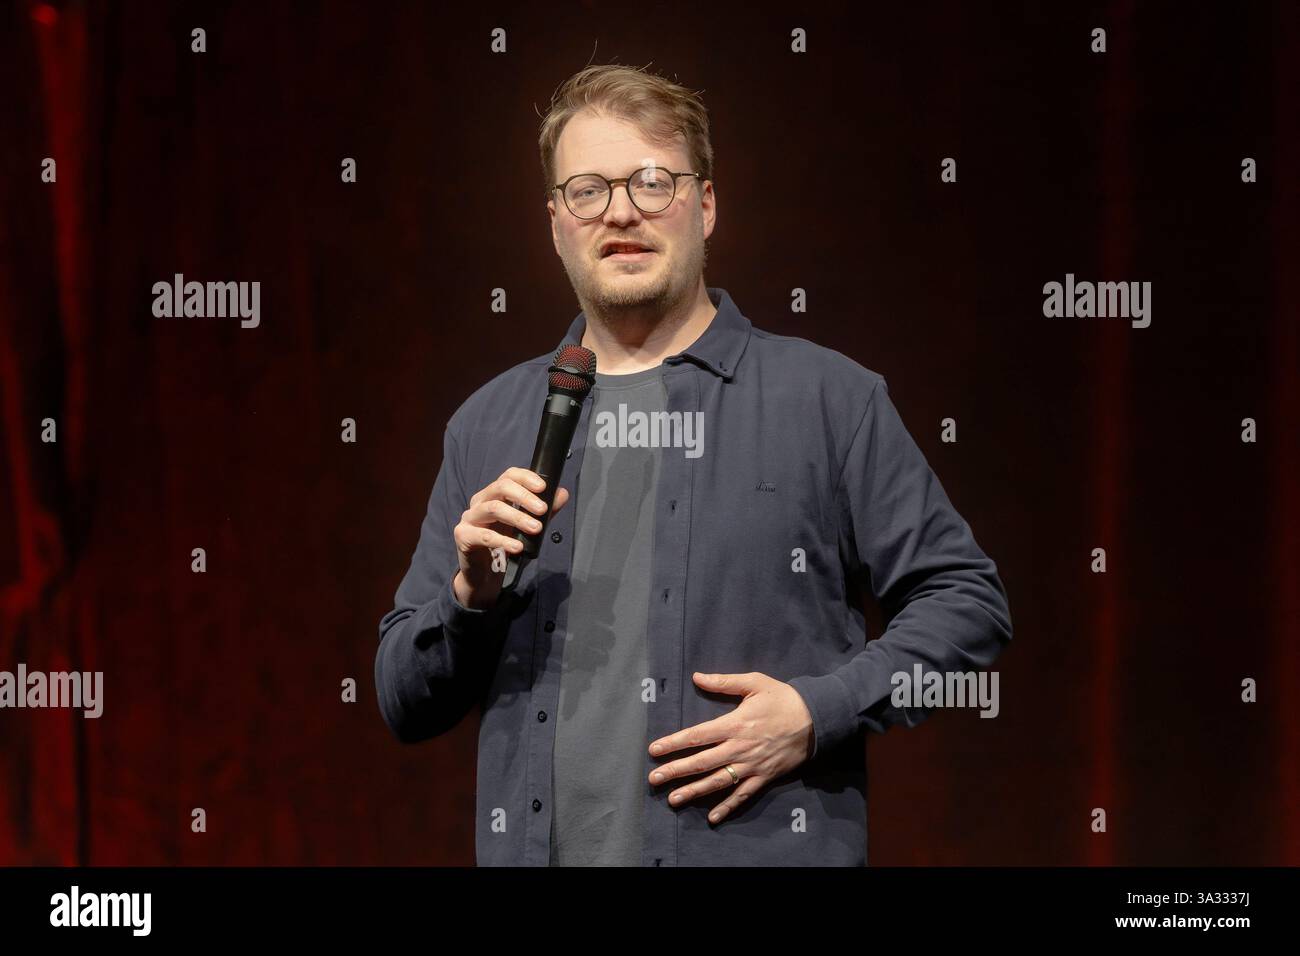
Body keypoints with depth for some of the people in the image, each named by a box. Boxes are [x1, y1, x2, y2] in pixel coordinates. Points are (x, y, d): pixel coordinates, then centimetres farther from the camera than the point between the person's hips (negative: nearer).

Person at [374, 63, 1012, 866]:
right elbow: (406, 707, 11)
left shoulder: (827, 397, 1)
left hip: (762, 846, -2)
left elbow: (967, 599, 0)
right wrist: (472, 594, -8)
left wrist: (819, 713, -12)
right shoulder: (488, 424, 8)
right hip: (537, 847, 3)